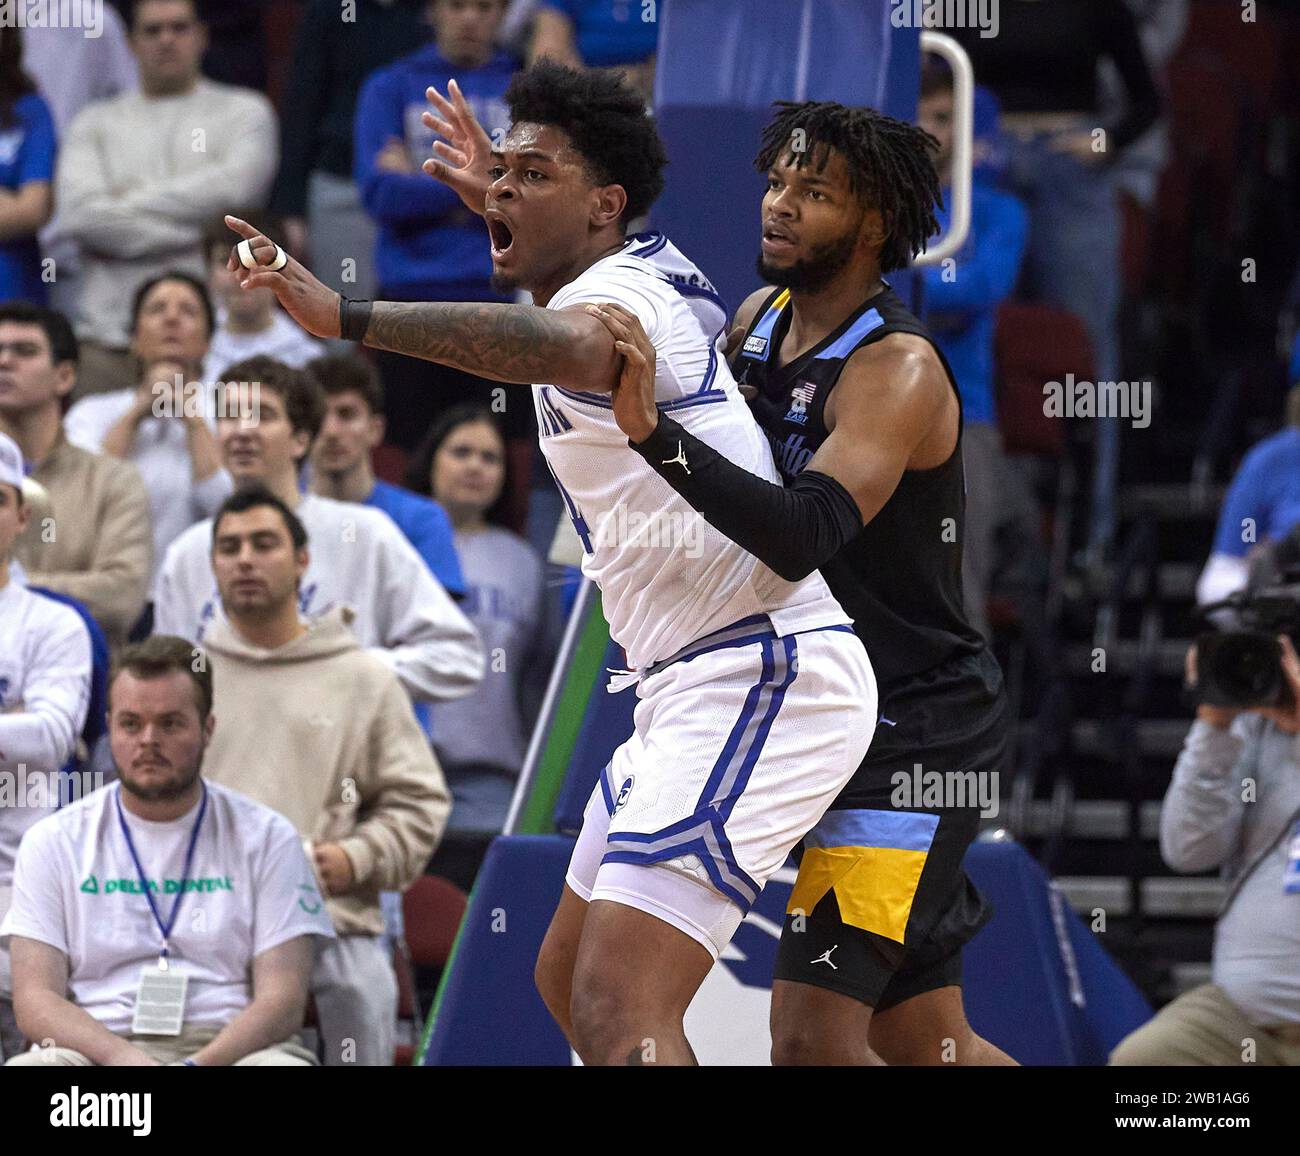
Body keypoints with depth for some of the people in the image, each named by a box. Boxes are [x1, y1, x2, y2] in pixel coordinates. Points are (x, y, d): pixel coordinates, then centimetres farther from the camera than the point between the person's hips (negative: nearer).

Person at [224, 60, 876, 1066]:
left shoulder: (620, 294, -15)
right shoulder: (654, 275, 15)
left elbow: (561, 343, -44)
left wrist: (345, 315, -52)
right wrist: (496, 208, 47)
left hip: (761, 677, -11)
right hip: (712, 683, 11)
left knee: (616, 1015, -22)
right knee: (569, 981, 18)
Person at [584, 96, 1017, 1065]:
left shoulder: (900, 368, -20)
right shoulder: (761, 317, 5)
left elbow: (805, 533, -36)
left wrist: (653, 430, -46)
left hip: (915, 730, -9)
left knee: (813, 1035, -18)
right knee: (922, 1047, 13)